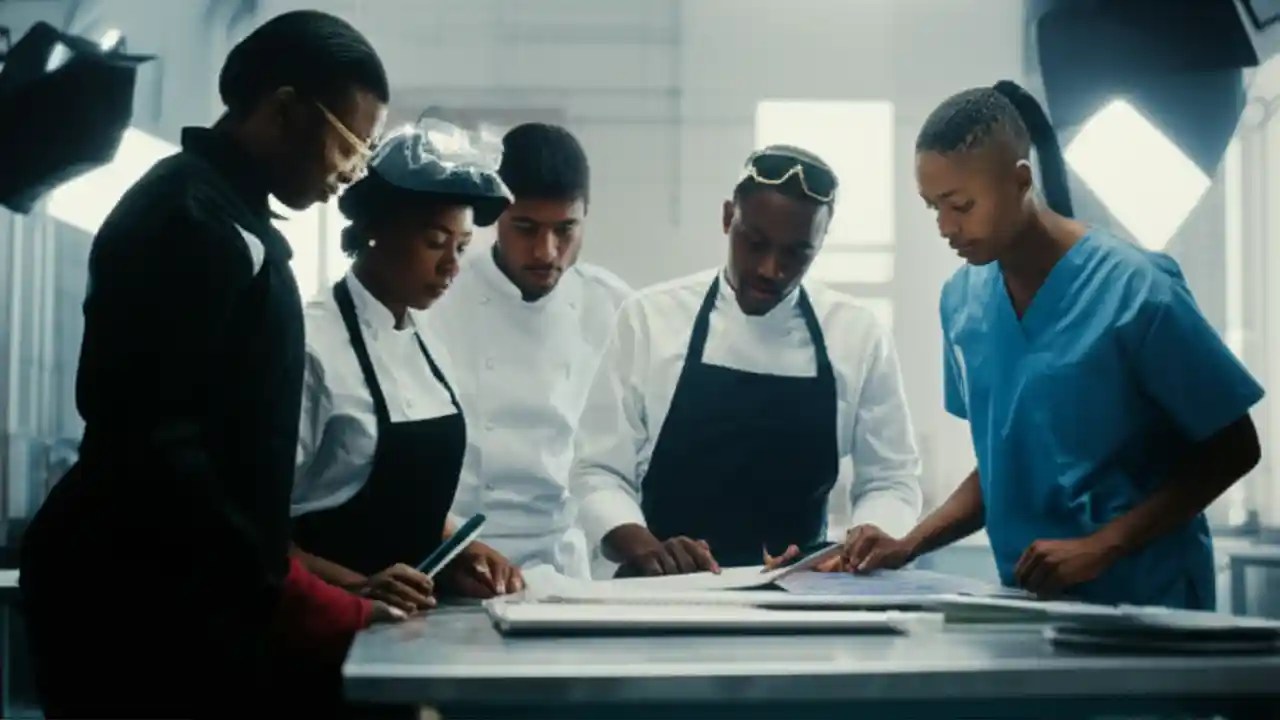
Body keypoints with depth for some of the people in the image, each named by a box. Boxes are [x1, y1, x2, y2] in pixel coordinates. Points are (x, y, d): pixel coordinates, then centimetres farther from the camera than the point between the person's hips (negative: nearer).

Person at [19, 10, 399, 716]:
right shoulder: (190, 216, -15)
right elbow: (153, 444, -23)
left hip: (181, 599, 10)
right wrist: (287, 597, -19)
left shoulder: (224, 215, 16)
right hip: (140, 610, -10)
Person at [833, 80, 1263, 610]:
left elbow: (1232, 449, -7)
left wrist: (1102, 546, -16)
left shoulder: (1133, 288, -12)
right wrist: (909, 545, -1)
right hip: (1028, 598, 4)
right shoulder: (962, 299, 3)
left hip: (1139, 599, -4)